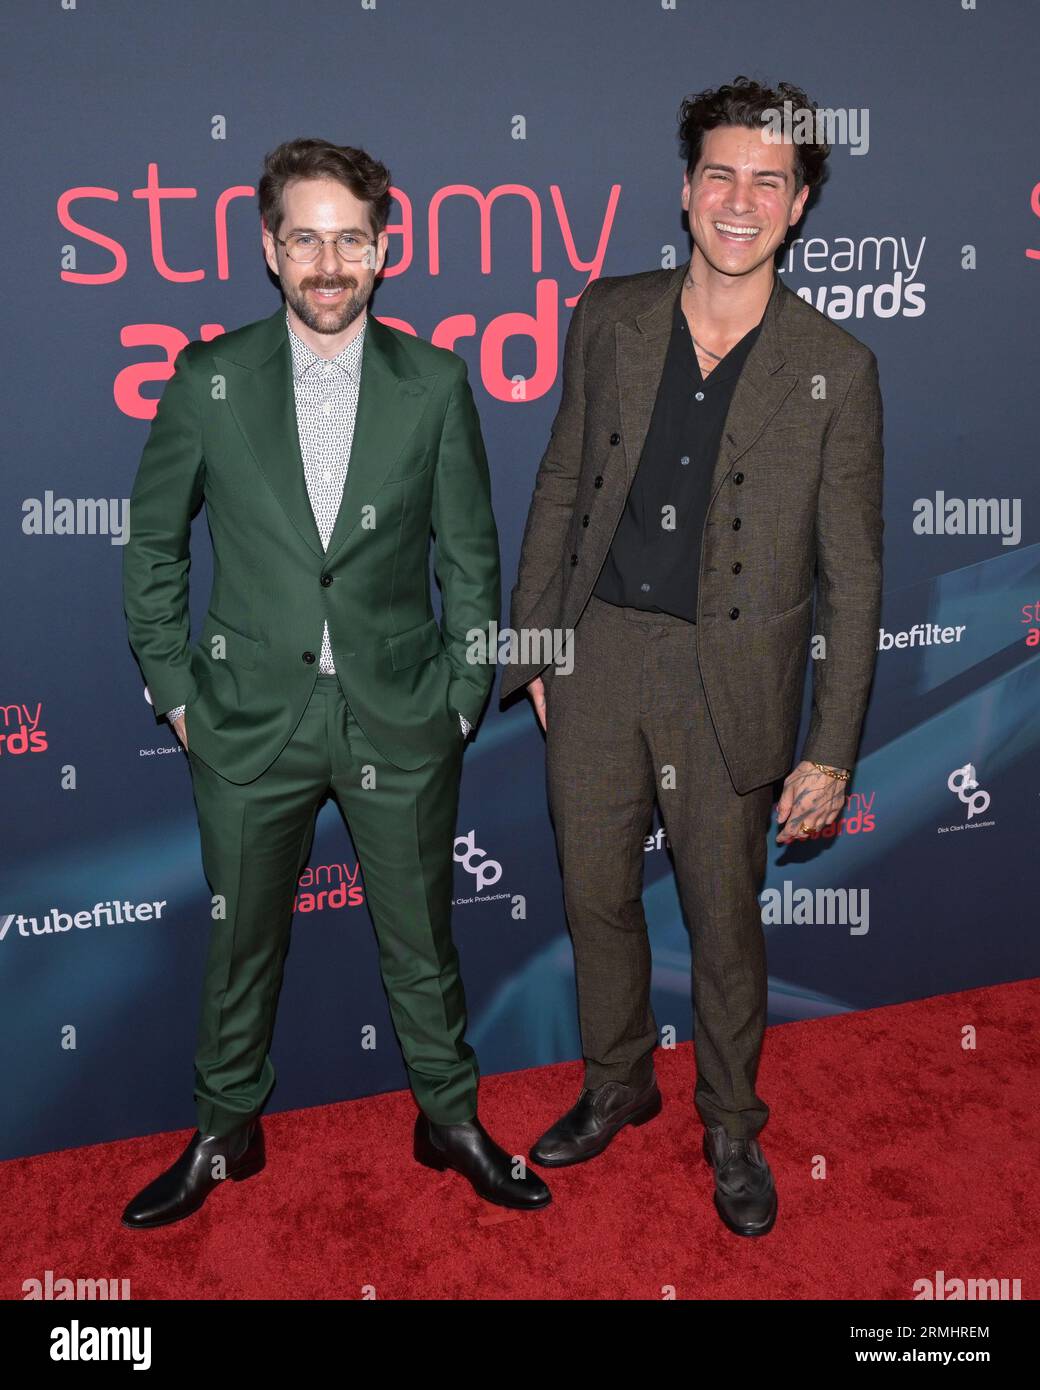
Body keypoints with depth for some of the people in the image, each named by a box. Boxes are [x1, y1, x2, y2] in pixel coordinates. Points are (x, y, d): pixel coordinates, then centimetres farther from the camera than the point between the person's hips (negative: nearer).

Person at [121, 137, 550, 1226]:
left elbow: (470, 558, 4)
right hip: (249, 721, 1)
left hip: (399, 723, 0)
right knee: (240, 940, 16)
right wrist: (175, 691, 2)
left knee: (420, 939, 13)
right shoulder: (208, 379, -2)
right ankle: (226, 1132, 38)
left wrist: (462, 699, 2)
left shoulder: (435, 383, -2)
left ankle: (451, 1120, 36)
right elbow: (153, 546, 6)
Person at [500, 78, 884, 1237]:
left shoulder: (835, 369, -7)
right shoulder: (608, 318, 2)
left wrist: (831, 753, -7)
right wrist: (531, 643, 7)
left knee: (725, 923, 11)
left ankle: (732, 1128, 37)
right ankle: (618, 1085, 42)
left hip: (728, 679, -2)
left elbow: (851, 577, -5)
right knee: (595, 894, 16)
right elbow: (560, 489, 9)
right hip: (596, 657, 3)